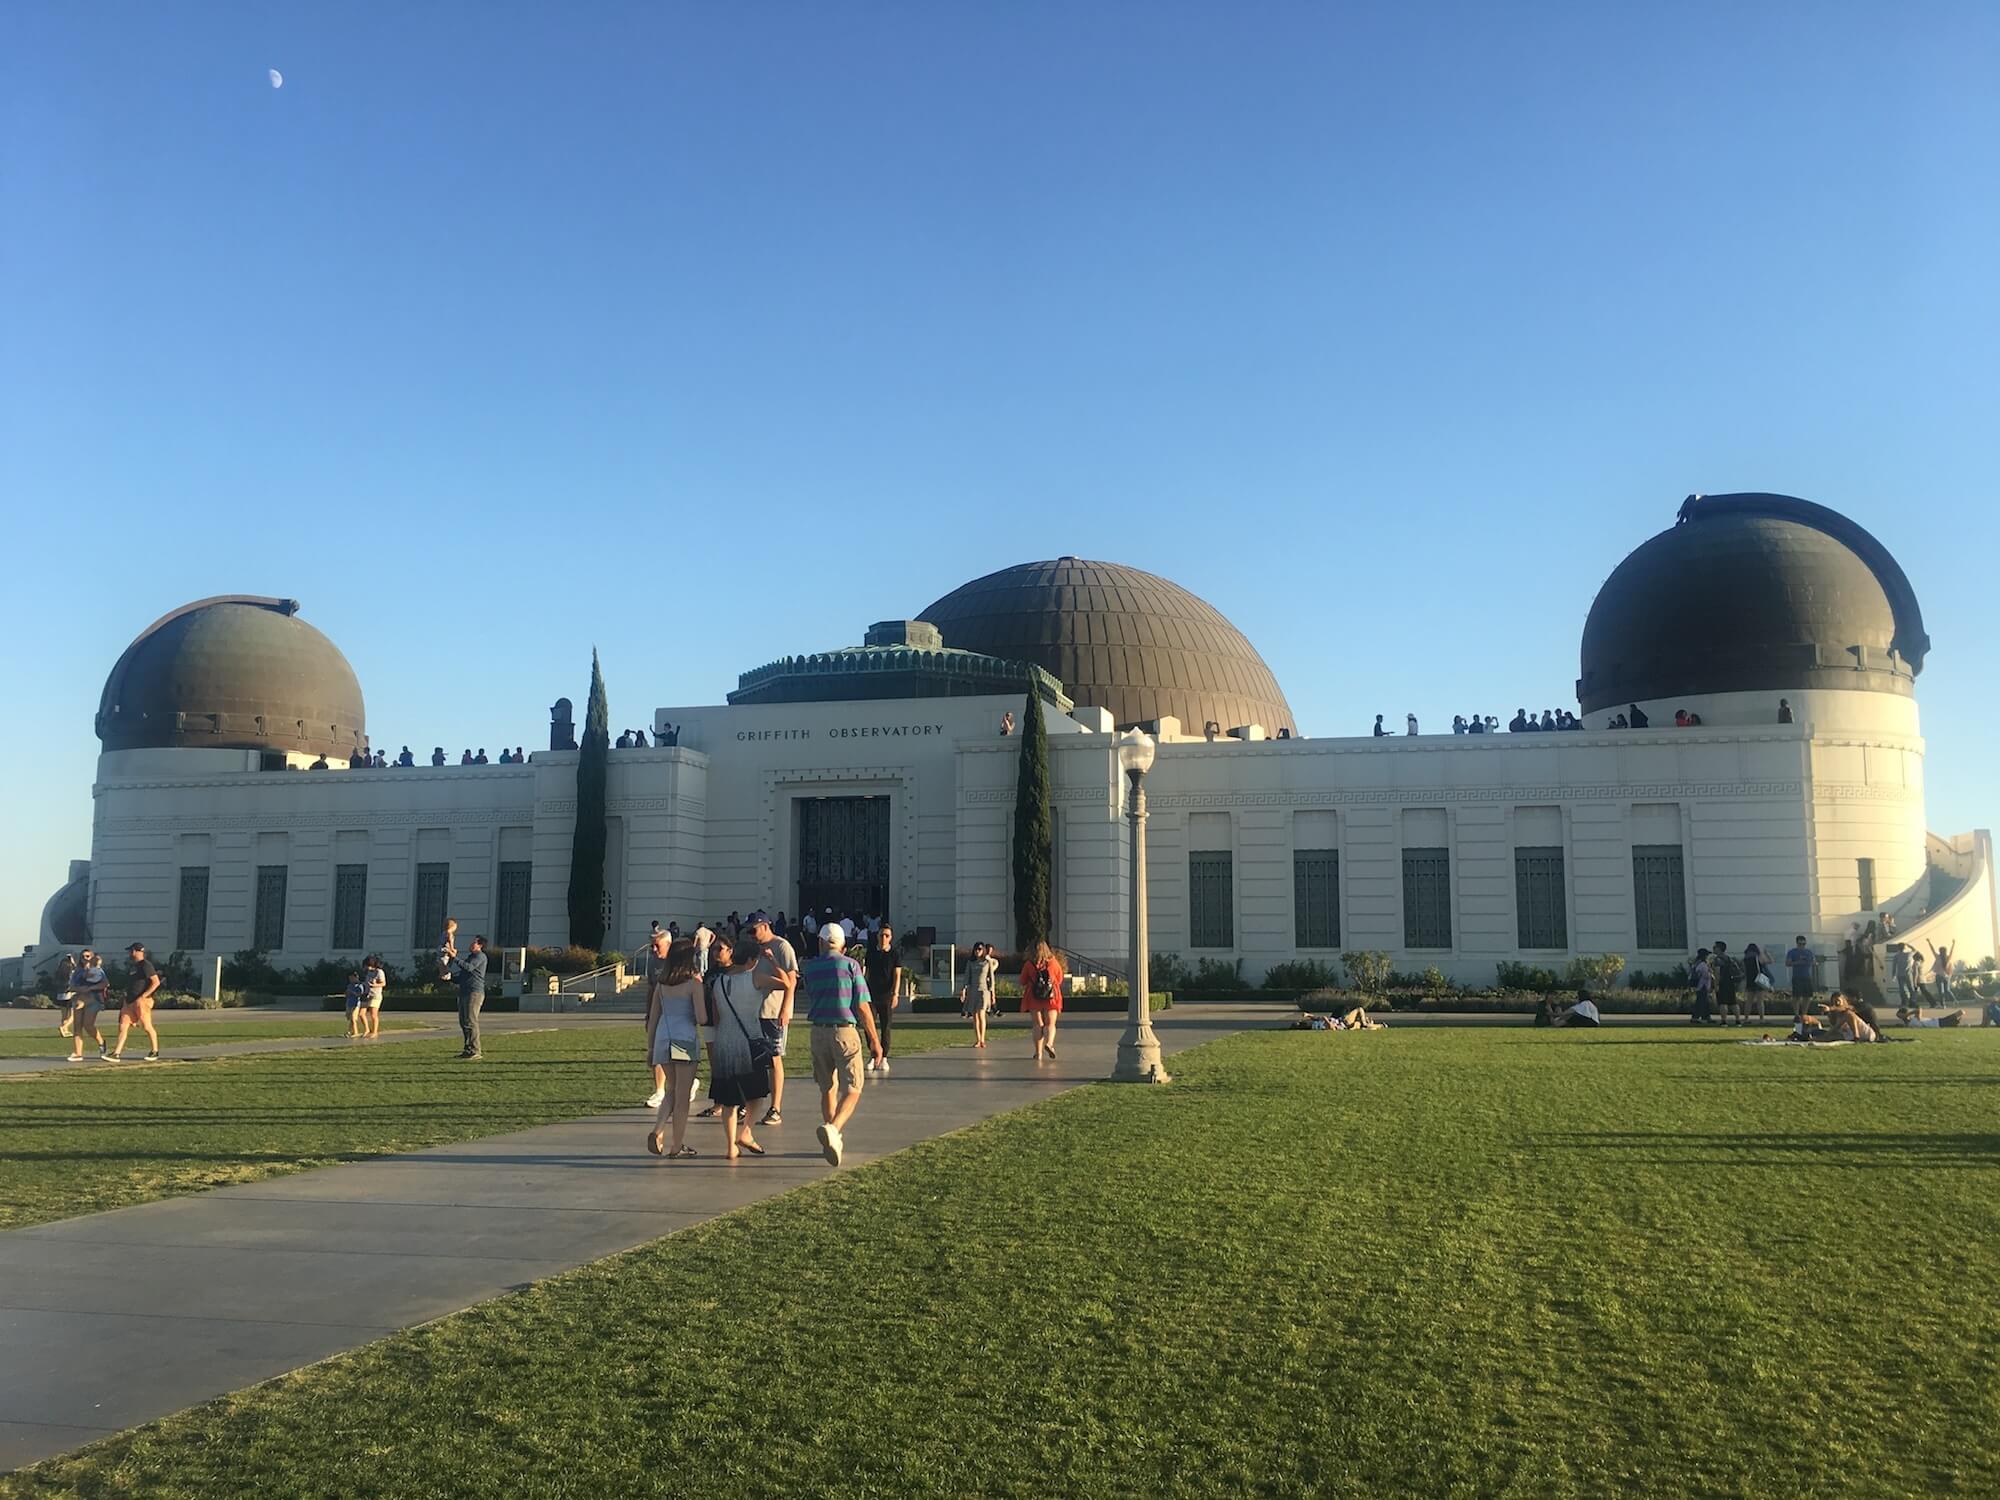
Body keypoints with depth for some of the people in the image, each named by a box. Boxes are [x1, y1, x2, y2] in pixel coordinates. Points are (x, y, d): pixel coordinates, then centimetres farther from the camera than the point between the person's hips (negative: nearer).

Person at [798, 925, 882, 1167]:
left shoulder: (810, 967, 5)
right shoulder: (850, 965, -4)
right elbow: (862, 1006, -6)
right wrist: (874, 1040, -2)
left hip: (819, 1032, 4)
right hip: (845, 1031, -4)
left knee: (828, 1089, 16)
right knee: (852, 1090, -1)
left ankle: (834, 1140, 20)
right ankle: (833, 1129, -24)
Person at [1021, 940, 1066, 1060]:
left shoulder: (1029, 965, -6)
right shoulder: (1054, 963, -3)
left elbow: (1023, 982, 3)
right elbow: (1060, 980, 10)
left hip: (1033, 997, 0)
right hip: (1051, 997, 0)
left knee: (1038, 1025, 7)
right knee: (1050, 1024, 8)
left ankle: (1038, 1052, 2)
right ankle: (1049, 1043, -20)